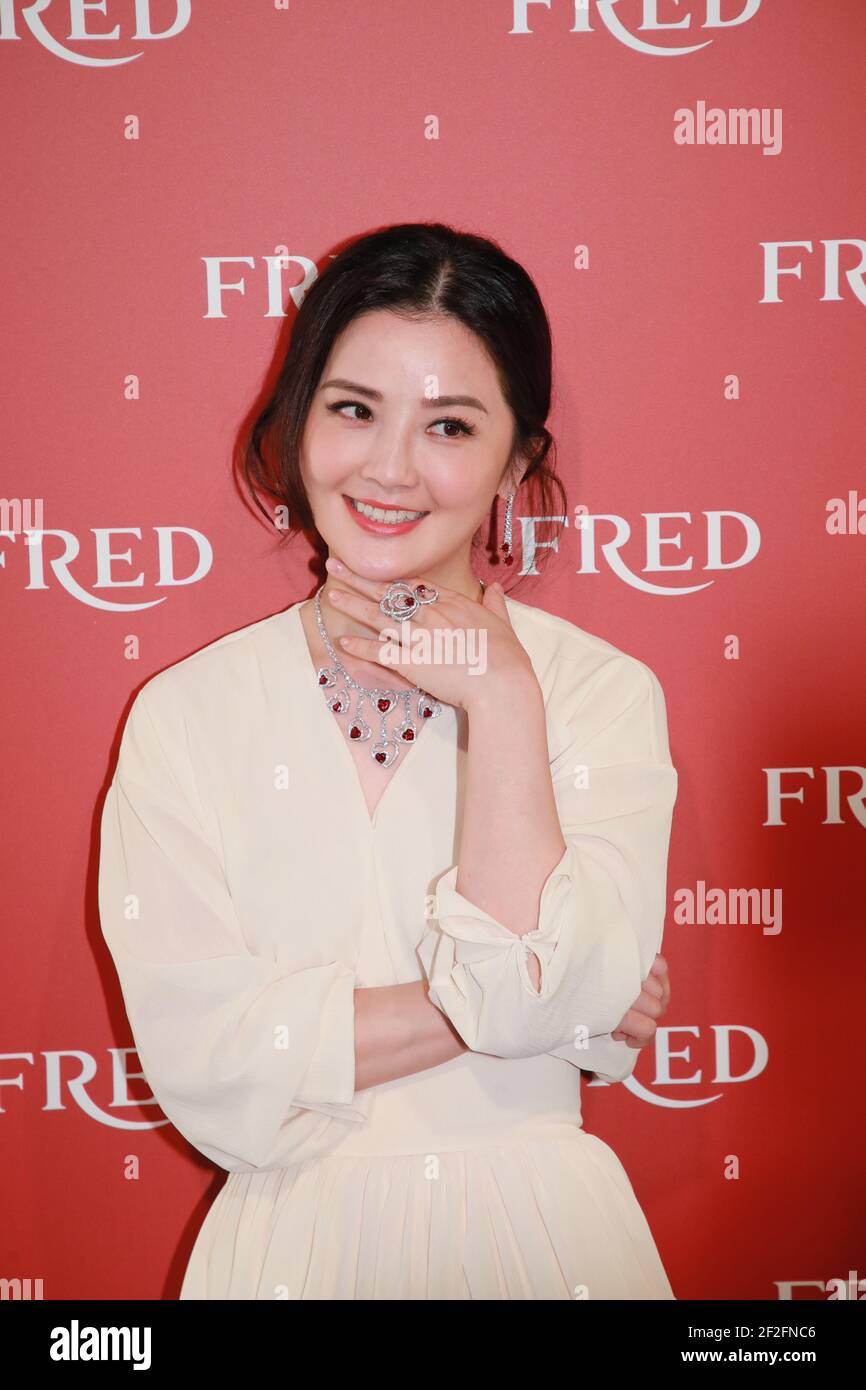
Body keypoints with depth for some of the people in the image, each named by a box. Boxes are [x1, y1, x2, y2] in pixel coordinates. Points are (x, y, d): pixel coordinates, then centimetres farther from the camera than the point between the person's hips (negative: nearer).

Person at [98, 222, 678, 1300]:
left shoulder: (604, 691, -8)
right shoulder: (185, 715, -8)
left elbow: (529, 986, -20)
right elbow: (205, 1071, -16)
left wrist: (500, 700, -19)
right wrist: (554, 1001, -16)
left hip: (543, 1232, 0)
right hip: (295, 1239, 0)